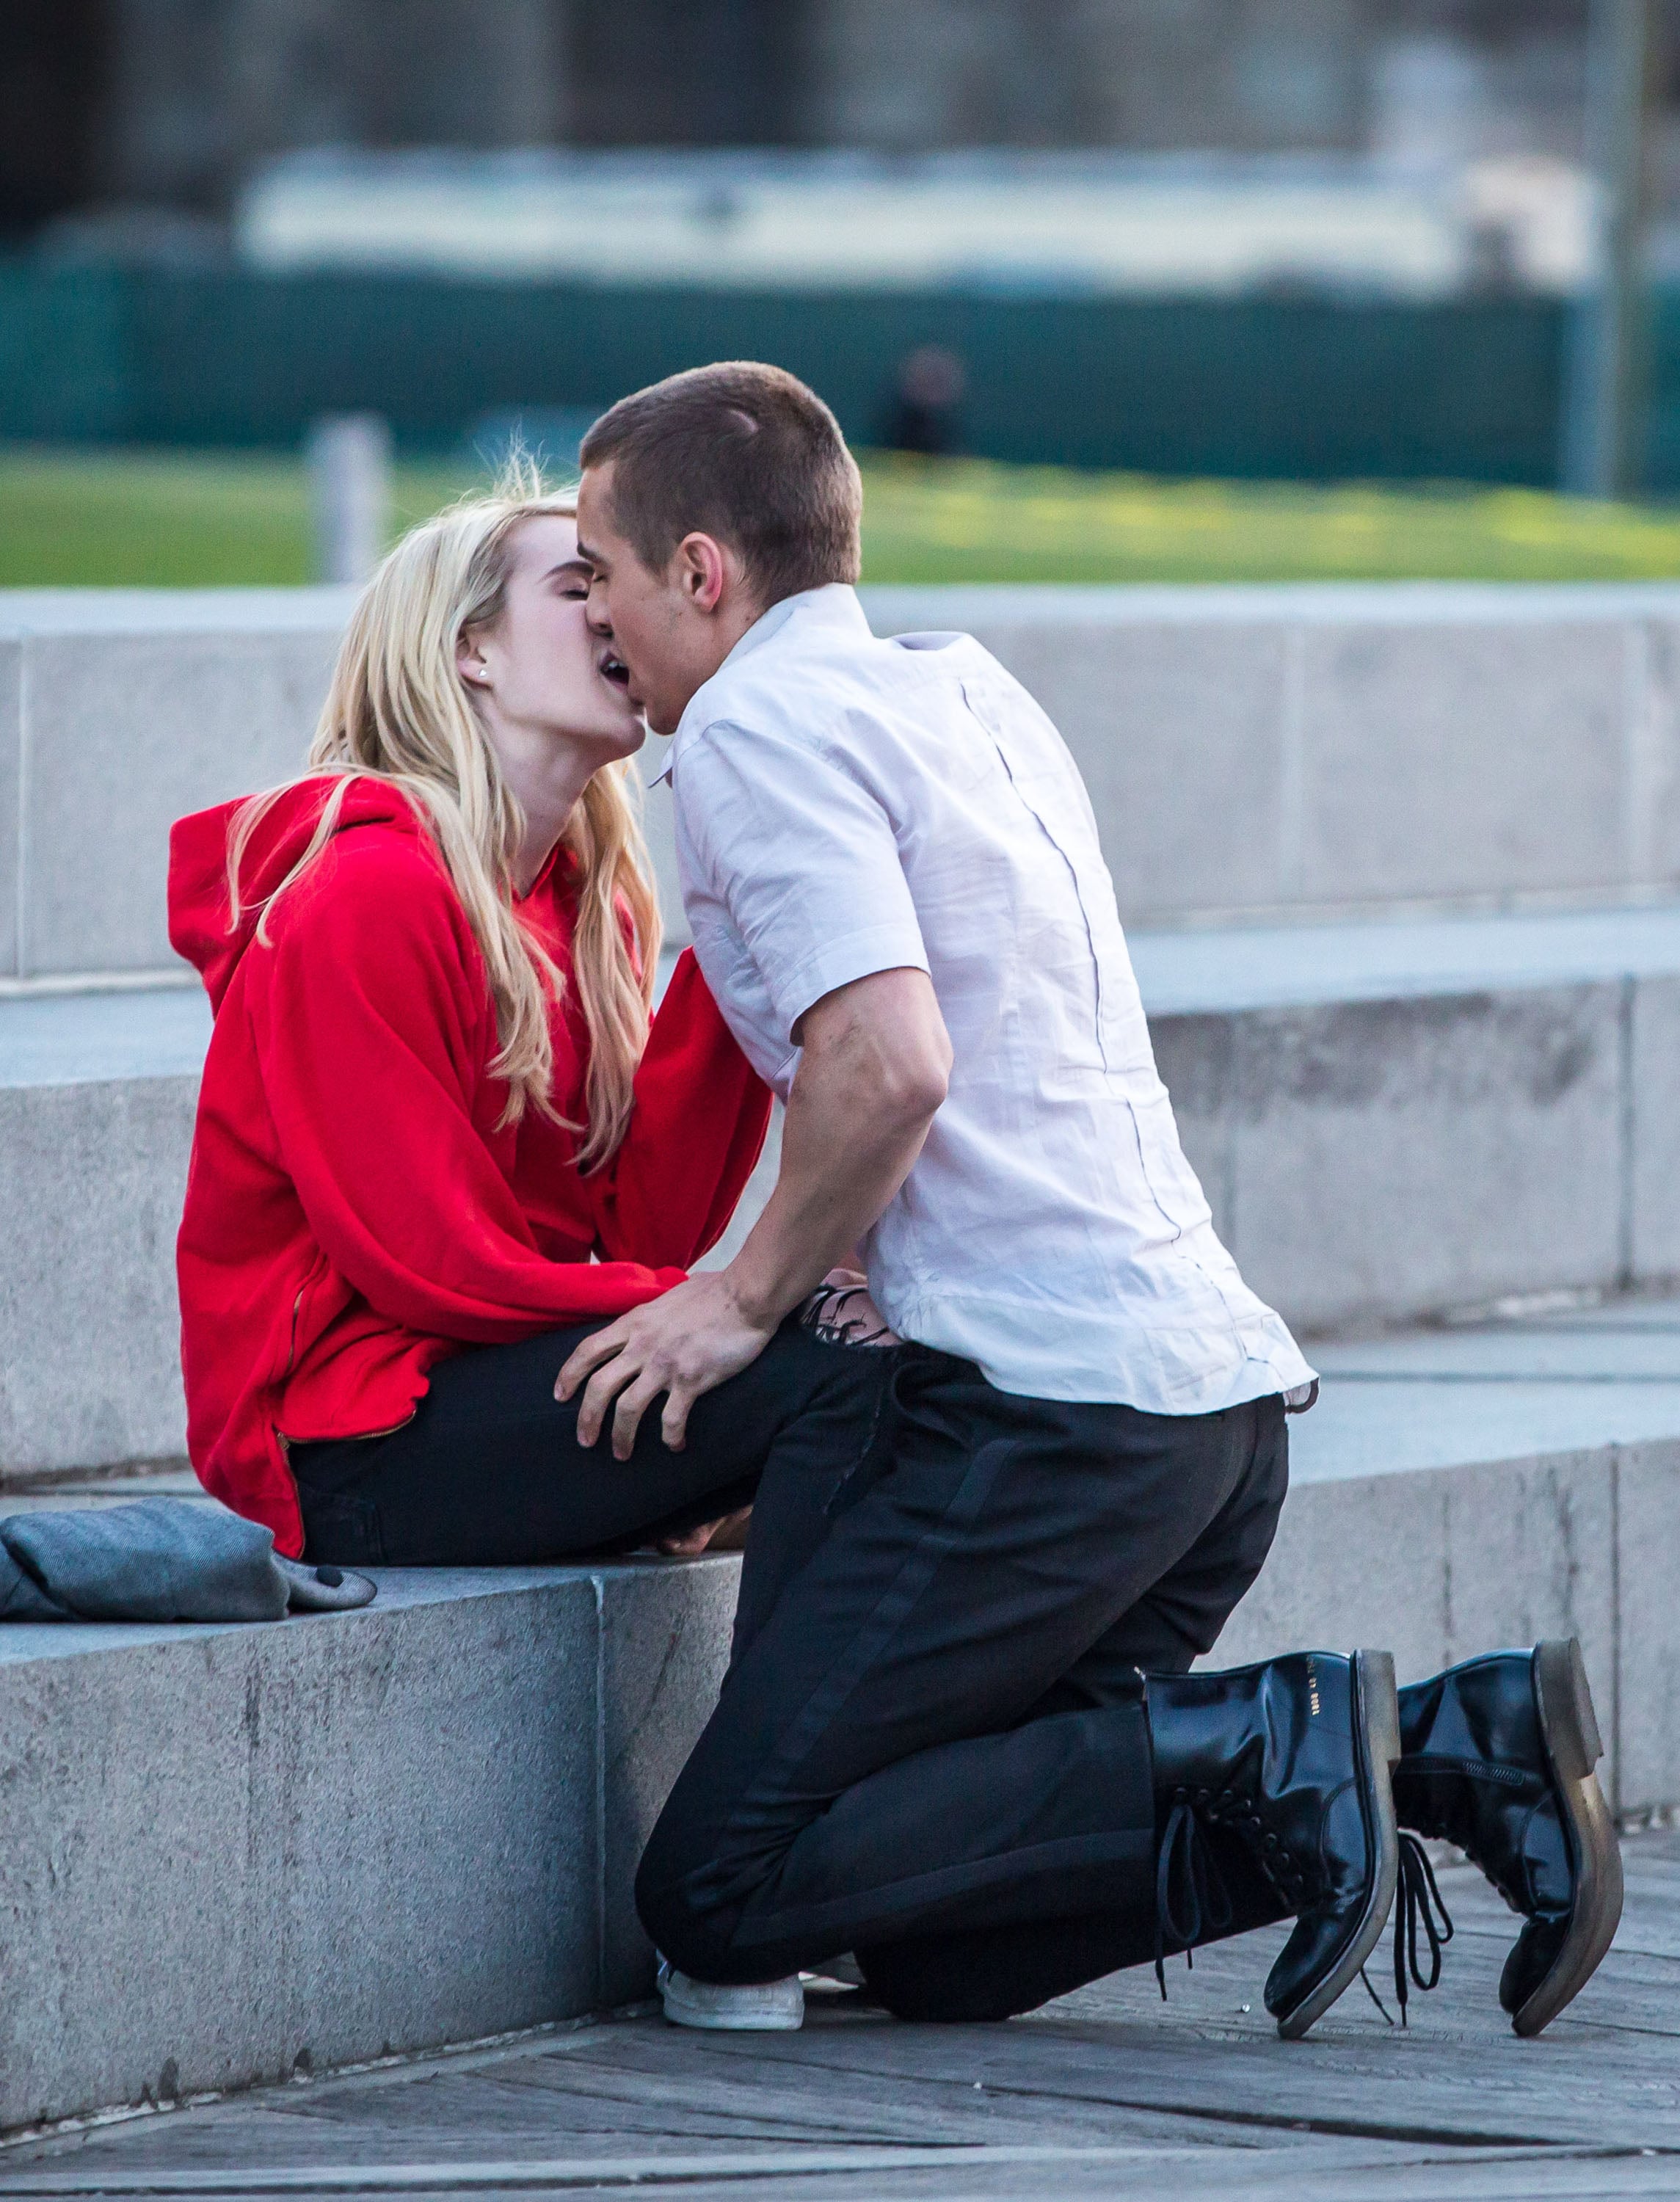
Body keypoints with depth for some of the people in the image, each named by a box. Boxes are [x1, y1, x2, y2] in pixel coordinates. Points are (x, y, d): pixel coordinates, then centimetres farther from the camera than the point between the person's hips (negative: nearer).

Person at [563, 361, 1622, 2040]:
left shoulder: (758, 723, -6)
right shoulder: (962, 688, 22)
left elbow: (890, 1064, -20)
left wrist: (745, 1298, -8)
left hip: (1052, 1402, -9)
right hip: (1217, 1380, 9)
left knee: (721, 1892, -8)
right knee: (941, 1958, 10)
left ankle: (1257, 1751, -15)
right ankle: (1442, 1744, -1)